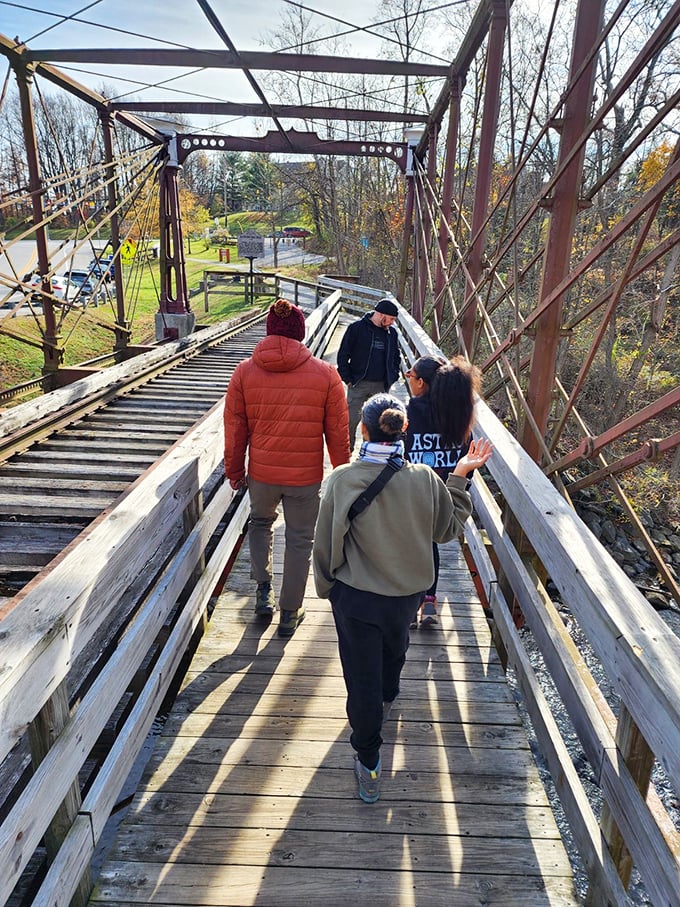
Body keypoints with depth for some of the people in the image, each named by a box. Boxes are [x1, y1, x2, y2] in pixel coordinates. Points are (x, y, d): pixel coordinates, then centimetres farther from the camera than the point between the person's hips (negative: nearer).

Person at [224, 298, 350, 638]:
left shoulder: (244, 371, -6)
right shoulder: (326, 374, -9)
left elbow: (234, 428, 0)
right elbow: (337, 432, -3)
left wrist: (234, 471, 13)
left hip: (261, 473, 1)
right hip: (306, 476, -1)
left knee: (260, 523, 30)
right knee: (300, 541, 16)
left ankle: (263, 591, 27)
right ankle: (290, 613, 28)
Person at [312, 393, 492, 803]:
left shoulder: (342, 479, -22)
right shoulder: (425, 479, -16)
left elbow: (327, 543, -13)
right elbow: (449, 528, 1)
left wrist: (326, 586, 5)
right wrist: (460, 477, 5)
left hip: (355, 596, -3)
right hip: (408, 592, 4)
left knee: (363, 679, 13)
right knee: (395, 648, 34)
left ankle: (369, 766, 29)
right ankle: (387, 700, 64)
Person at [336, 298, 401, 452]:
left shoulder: (392, 333, 8)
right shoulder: (357, 328, -6)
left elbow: (396, 357, 21)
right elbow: (343, 355, -3)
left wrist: (393, 377, 9)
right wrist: (347, 379, -6)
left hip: (381, 385, 4)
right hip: (358, 384, -4)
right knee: (352, 419, -2)